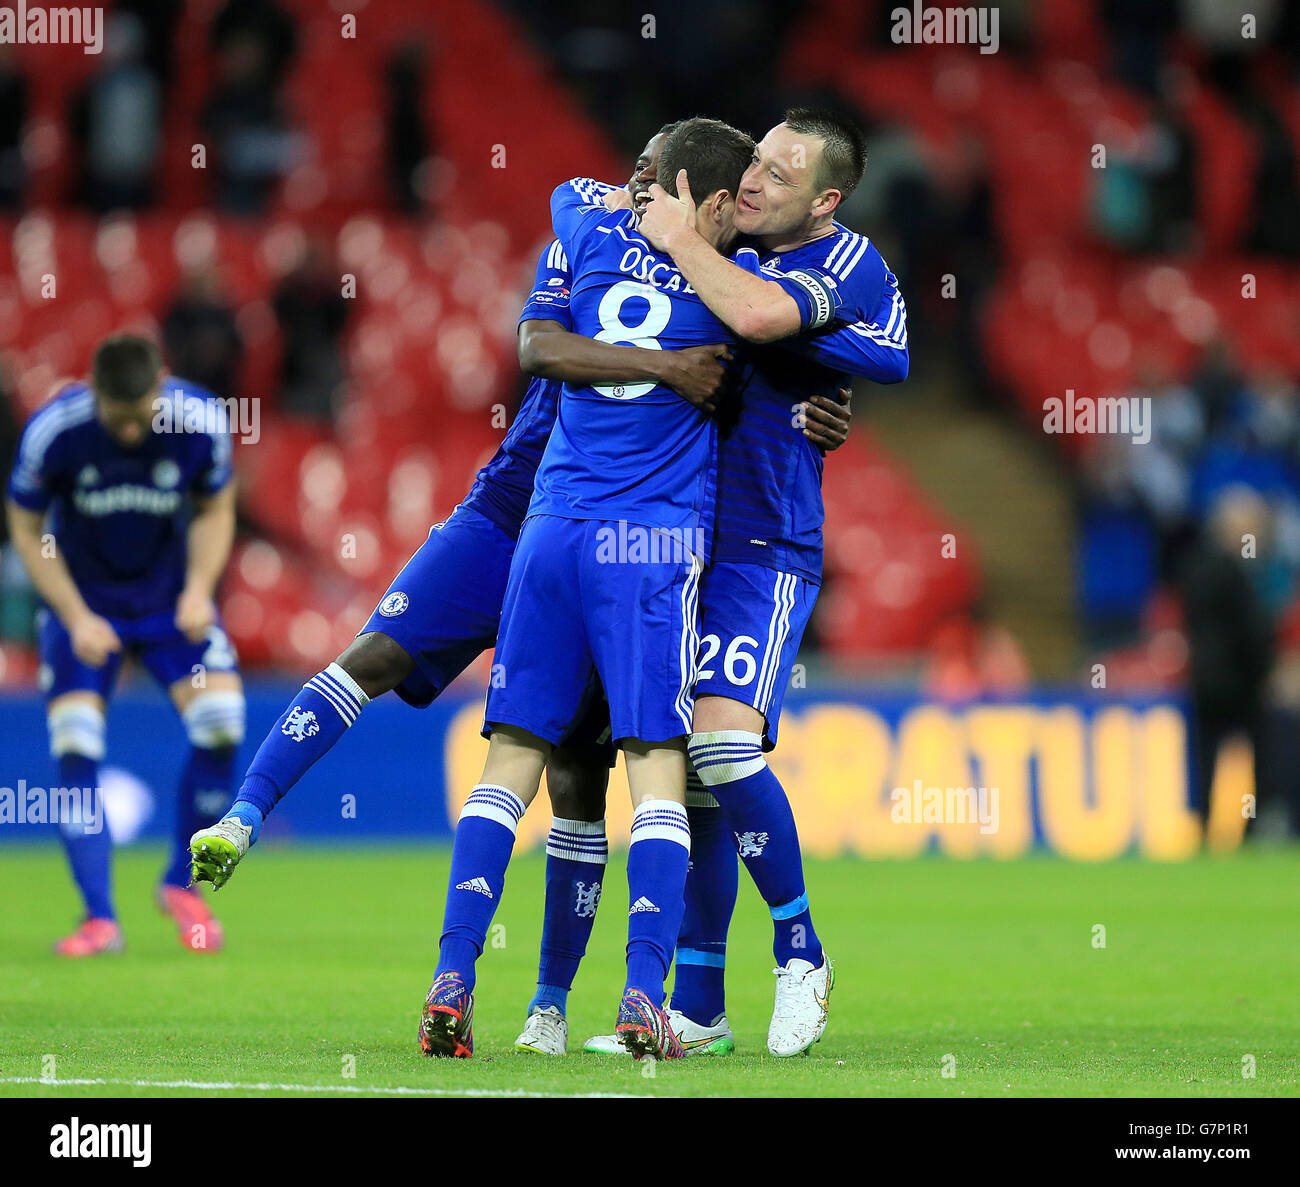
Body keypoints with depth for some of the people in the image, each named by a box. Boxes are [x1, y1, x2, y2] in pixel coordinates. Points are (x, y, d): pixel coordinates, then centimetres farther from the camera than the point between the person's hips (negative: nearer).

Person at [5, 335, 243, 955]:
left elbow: (214, 510, 0)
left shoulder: (201, 421, -19)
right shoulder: (52, 432, -24)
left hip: (172, 597, 1)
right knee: (75, 748, -16)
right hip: (81, 604, -1)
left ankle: (181, 883, 4)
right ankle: (99, 917, -9)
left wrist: (198, 589, -15)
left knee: (221, 721, -17)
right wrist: (76, 617, -17)